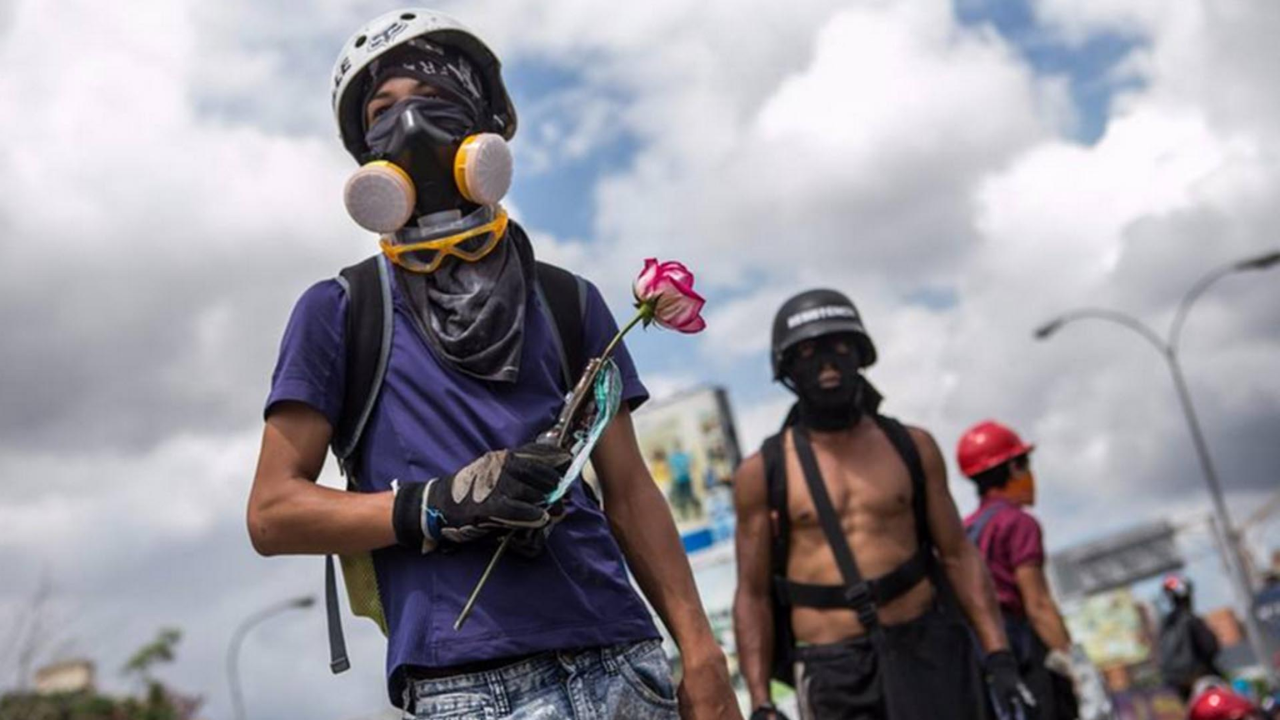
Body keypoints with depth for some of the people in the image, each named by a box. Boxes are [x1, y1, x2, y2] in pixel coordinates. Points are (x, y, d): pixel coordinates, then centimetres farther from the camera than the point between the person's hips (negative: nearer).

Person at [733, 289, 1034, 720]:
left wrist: (999, 660, 1)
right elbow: (752, 595, 2)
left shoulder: (912, 446, 8)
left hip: (926, 649, 2)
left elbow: (957, 555, 9)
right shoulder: (763, 473, 1)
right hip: (832, 673, -2)